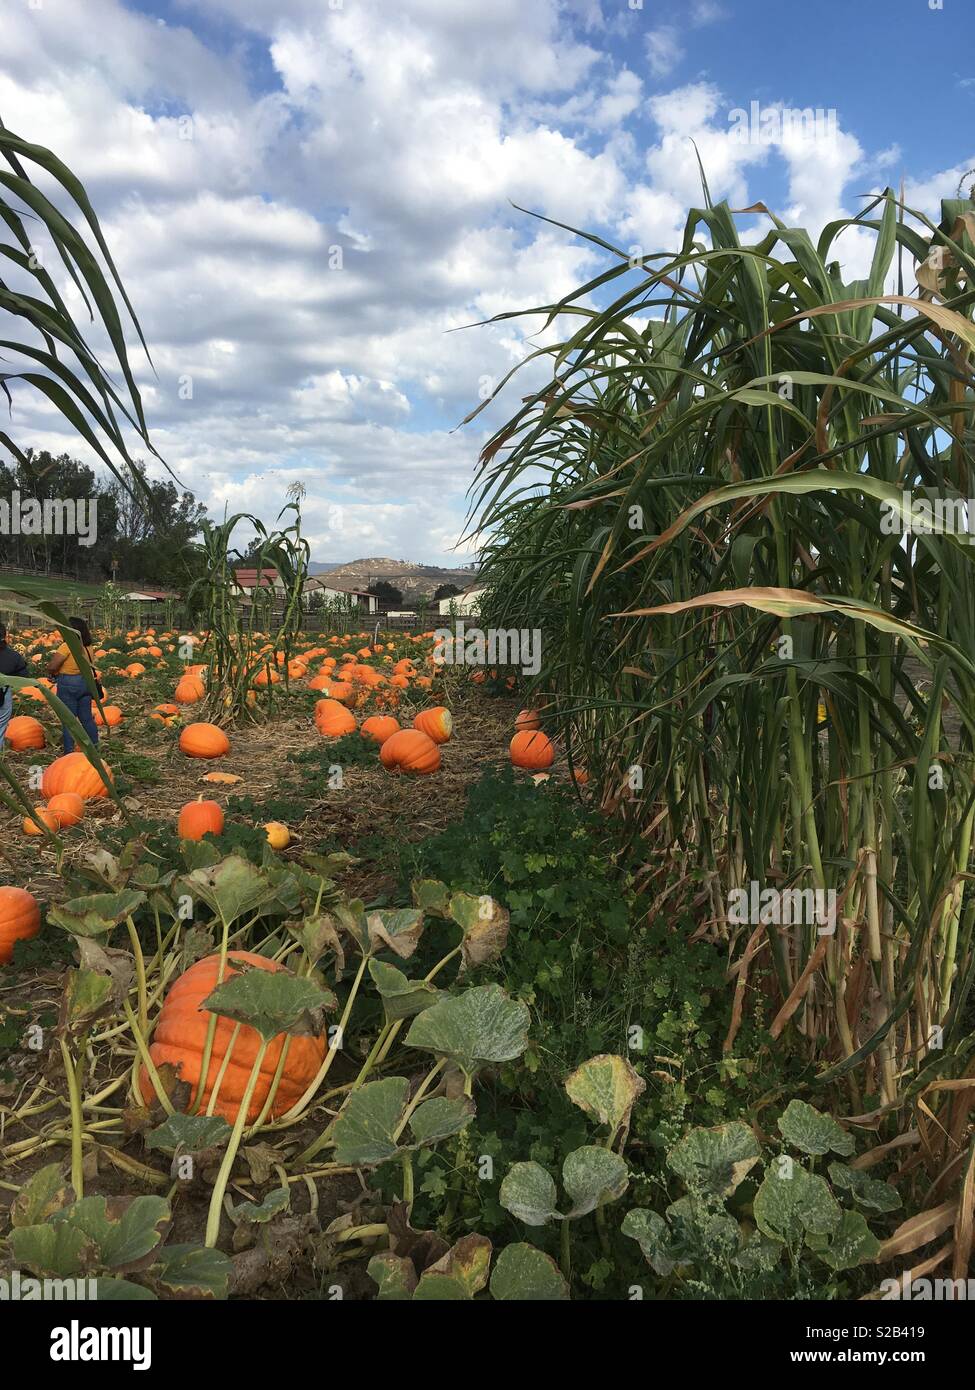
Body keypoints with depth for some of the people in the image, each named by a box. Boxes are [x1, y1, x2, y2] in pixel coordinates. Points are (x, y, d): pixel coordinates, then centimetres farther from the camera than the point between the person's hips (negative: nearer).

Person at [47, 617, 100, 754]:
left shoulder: (67, 646, -18)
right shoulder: (88, 646, 3)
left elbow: (52, 667, -19)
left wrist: (53, 674, 1)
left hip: (68, 685, -6)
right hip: (86, 682, 6)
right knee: (86, 717, 14)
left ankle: (69, 752, 6)